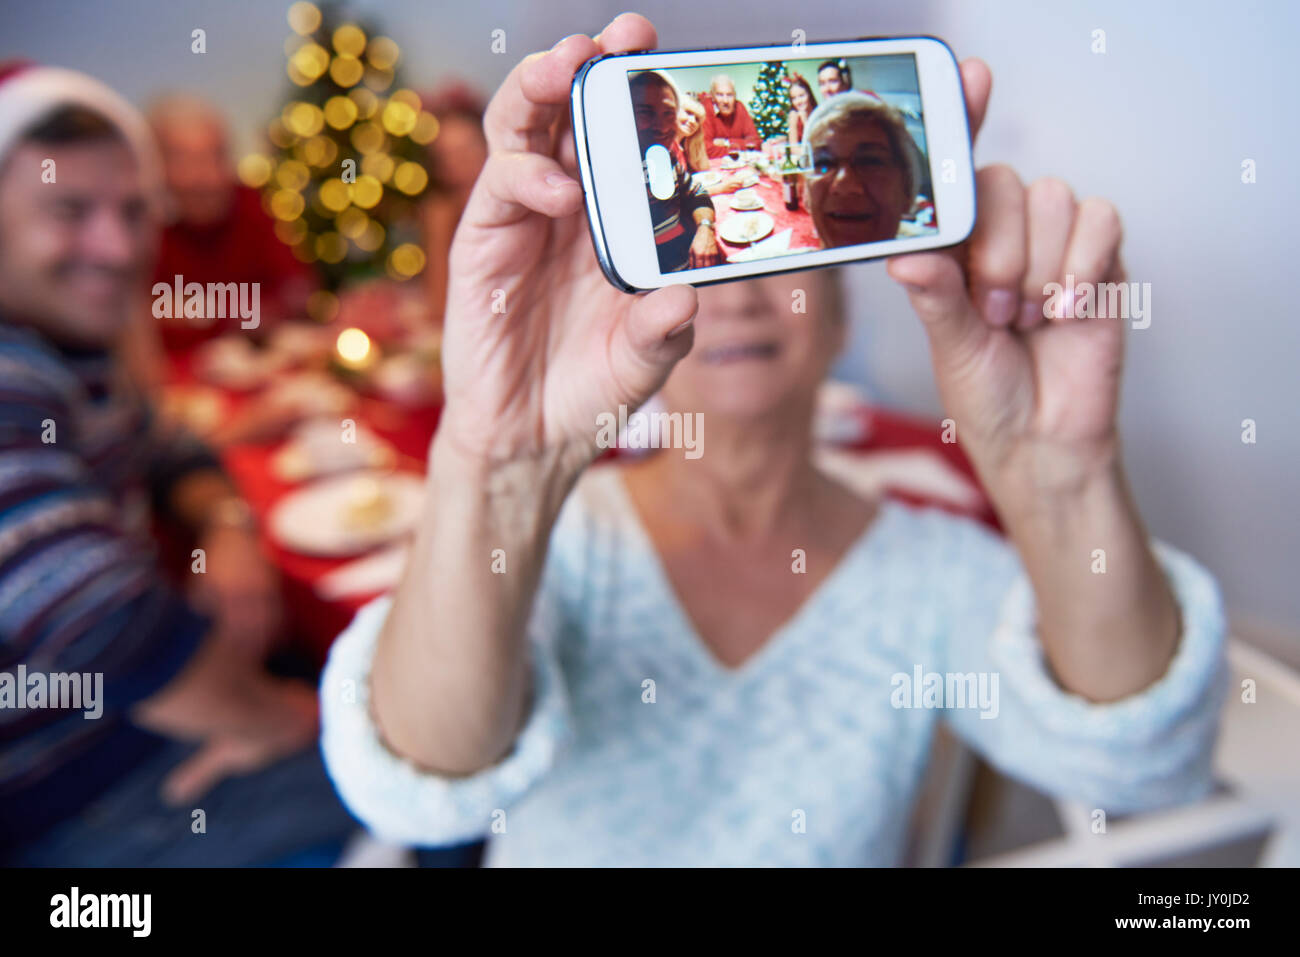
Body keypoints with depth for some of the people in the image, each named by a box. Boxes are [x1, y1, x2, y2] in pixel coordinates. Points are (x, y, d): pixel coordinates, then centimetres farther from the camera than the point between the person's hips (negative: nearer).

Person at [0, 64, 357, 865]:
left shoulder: (68, 348, 6)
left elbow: (170, 457, 17)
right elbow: (104, 625, -37)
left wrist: (228, 528, -6)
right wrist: (271, 717, -20)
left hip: (131, 709, 10)